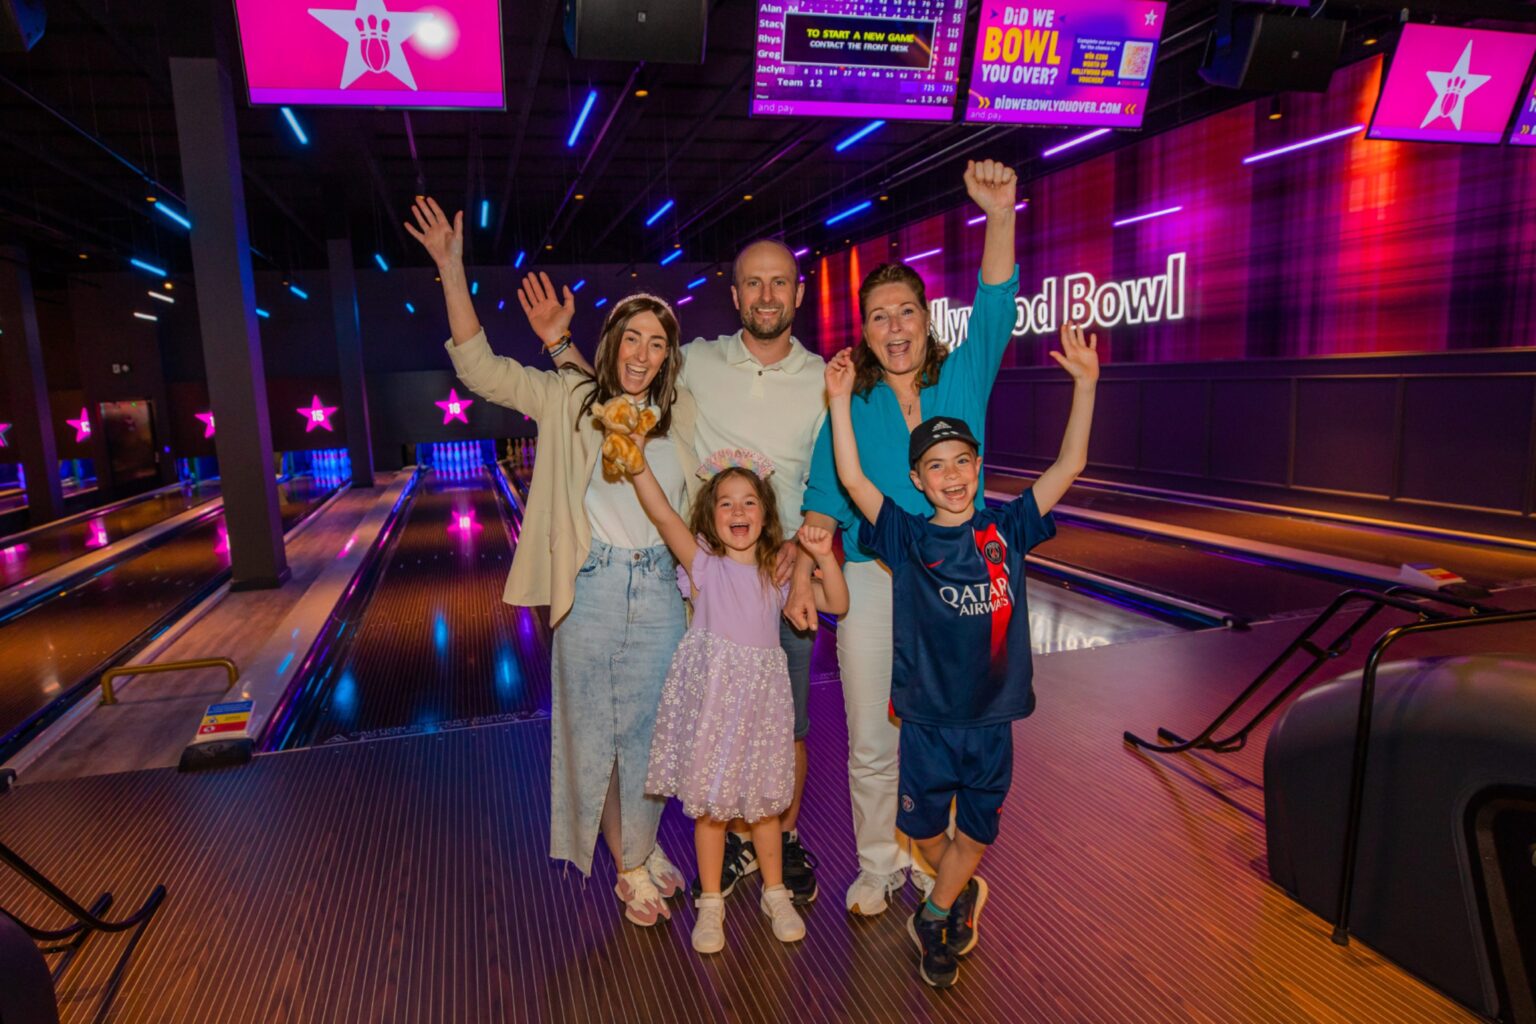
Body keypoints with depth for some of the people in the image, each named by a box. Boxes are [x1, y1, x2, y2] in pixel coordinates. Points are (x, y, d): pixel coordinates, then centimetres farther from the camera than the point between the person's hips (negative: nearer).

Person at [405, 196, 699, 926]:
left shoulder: (681, 415, 4)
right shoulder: (568, 400, -1)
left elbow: (696, 505, 13)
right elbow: (479, 366, -8)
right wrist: (451, 268, -15)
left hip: (659, 593, 2)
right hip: (591, 591, -1)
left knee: (648, 732, 12)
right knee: (593, 731, 9)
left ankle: (638, 853, 35)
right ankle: (634, 860, 31)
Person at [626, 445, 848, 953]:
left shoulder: (778, 571, 4)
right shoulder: (704, 563, -5)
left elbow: (838, 604, 3)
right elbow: (662, 514, -19)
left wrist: (825, 557, -13)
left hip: (761, 695, 2)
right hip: (710, 692, -2)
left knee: (763, 800, 15)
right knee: (708, 802, 8)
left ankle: (775, 893, 35)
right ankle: (710, 902, 28)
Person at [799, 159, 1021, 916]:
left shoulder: (963, 379, 4)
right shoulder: (848, 405, 3)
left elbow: (995, 307, -11)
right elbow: (823, 499, 2)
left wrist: (999, 215, -25)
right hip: (873, 583, 0)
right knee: (872, 743, 7)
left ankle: (931, 863, 33)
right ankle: (878, 865, 29)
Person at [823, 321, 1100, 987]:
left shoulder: (1006, 530, -4)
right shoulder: (907, 538, -8)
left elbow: (1069, 465, -7)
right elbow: (853, 482, -18)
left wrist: (1085, 382, -15)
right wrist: (839, 401, -23)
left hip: (991, 717, 1)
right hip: (926, 715, -1)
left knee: (977, 832, 16)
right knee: (924, 828, 16)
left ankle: (933, 916, 39)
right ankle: (964, 894, 46)